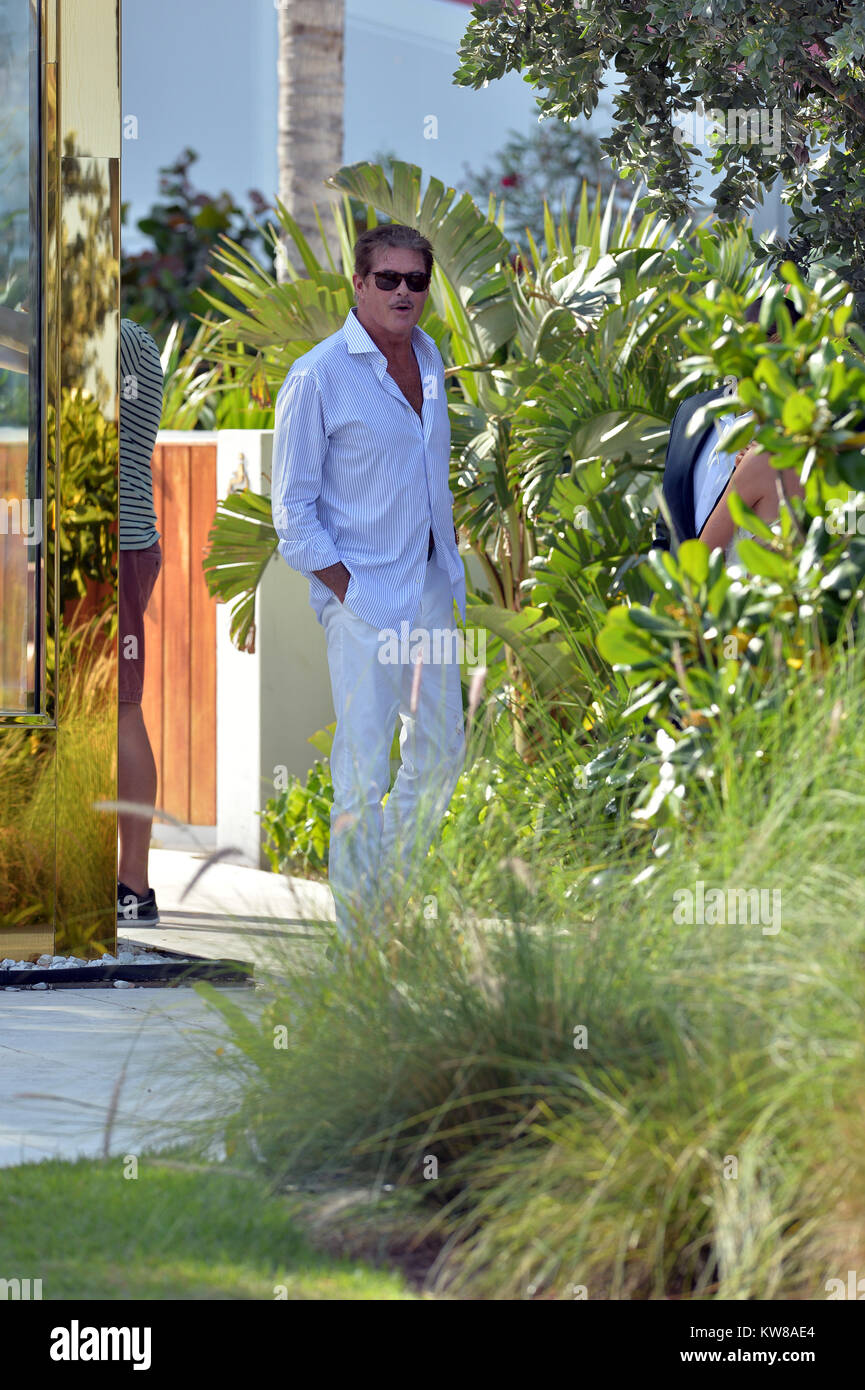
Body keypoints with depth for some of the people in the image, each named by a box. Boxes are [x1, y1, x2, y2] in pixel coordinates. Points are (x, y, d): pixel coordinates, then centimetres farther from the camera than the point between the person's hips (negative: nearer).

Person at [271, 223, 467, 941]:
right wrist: (346, 592, -15)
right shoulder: (318, 376, -13)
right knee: (363, 774, -5)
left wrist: (451, 568, 14)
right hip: (363, 594, -7)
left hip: (432, 585, 7)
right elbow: (293, 507, -11)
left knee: (441, 748, 15)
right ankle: (362, 938, 2)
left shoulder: (429, 356, 9)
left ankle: (396, 889, 32)